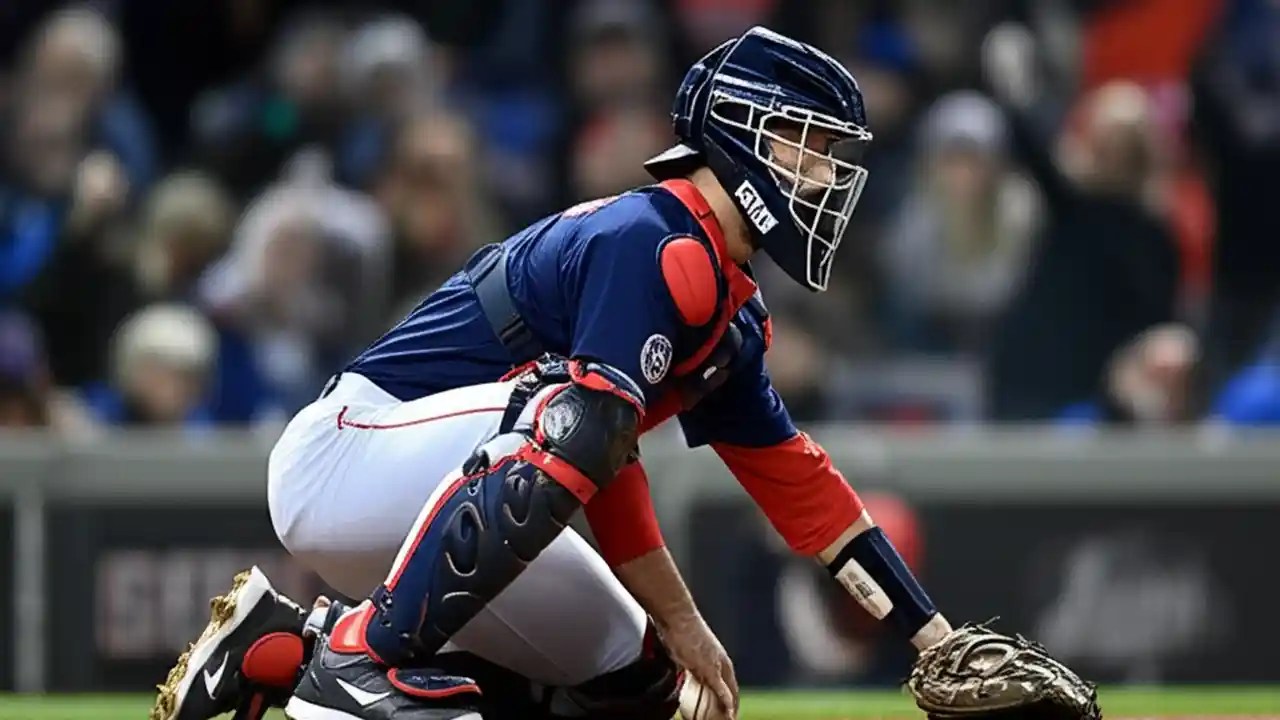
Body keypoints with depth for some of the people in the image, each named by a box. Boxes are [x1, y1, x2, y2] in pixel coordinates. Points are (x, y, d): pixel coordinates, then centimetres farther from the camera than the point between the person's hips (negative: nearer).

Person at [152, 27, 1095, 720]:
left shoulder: (730, 315, 14)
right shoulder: (653, 244, -17)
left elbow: (796, 482, 16)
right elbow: (596, 445, -23)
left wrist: (938, 639, 12)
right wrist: (679, 618, -17)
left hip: (417, 502, 10)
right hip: (340, 456, -10)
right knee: (565, 413, -34)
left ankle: (286, 643, 12)